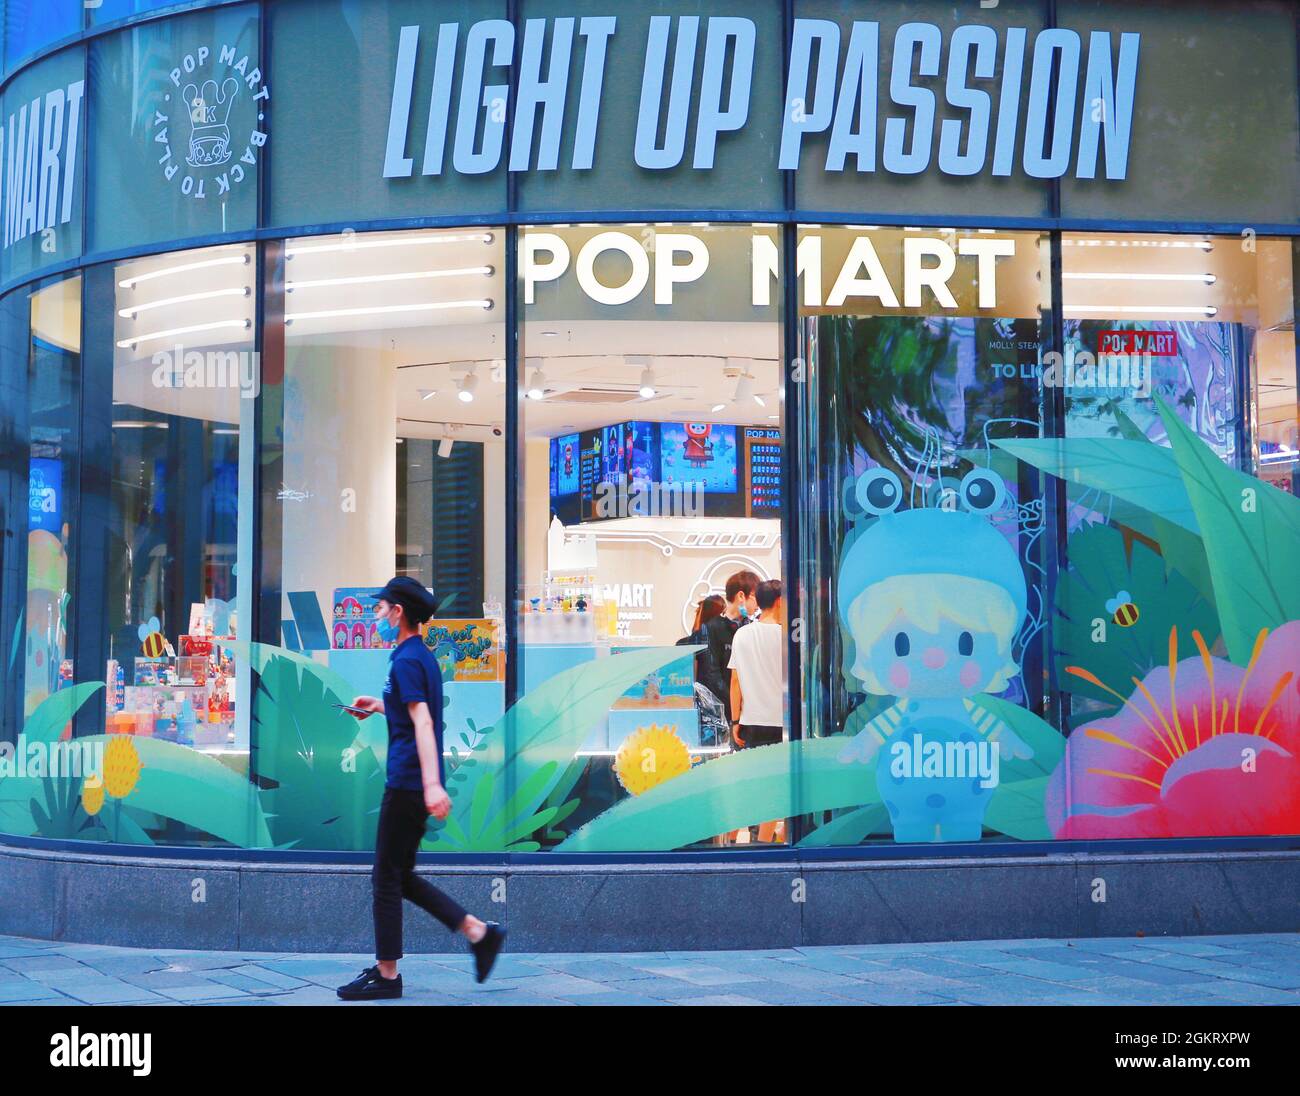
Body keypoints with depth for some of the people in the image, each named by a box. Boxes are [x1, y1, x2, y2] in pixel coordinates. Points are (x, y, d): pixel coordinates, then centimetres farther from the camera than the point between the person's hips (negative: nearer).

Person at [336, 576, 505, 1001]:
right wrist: (379, 706, 28)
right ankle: (478, 932, 13)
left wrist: (432, 783, -32)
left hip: (407, 784, -10)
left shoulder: (407, 660, -14)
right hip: (410, 784, 10)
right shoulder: (422, 656, 16)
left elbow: (422, 722, -24)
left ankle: (386, 975, 7)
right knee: (400, 876, 15)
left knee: (387, 878, 0)